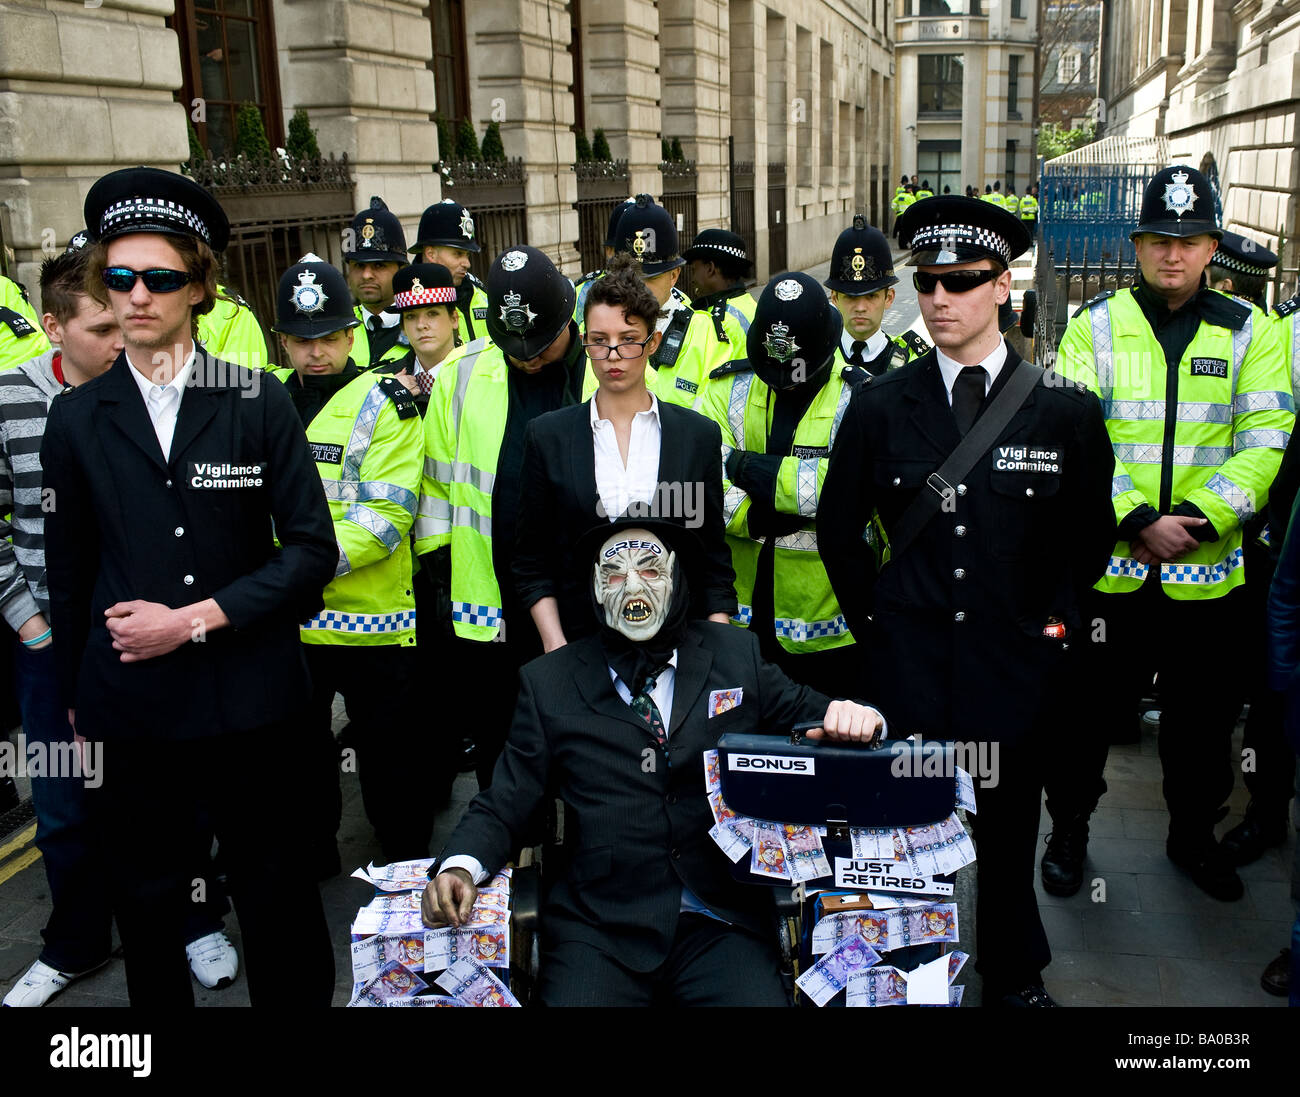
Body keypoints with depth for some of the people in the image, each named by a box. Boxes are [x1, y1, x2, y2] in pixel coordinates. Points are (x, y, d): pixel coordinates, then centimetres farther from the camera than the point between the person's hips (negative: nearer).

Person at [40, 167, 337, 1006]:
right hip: (135, 707, 2)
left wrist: (198, 618, -13)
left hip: (252, 697, -1)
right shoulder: (78, 418, 5)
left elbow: (312, 549, -5)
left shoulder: (257, 402, -1)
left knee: (277, 895, 11)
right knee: (147, 904, 12)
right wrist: (74, 695, 14)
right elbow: (69, 570, 12)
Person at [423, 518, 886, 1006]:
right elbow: (503, 806, 8)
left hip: (723, 925, 1)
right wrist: (460, 866, -12)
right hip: (597, 928, 0)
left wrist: (851, 717, -7)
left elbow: (807, 715, 17)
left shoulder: (735, 655, 10)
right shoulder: (547, 682, 8)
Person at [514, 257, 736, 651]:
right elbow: (531, 562, 4)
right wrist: (555, 649, -7)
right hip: (580, 642, 0)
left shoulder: (699, 435, 3)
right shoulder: (547, 436, 2)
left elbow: (715, 558, 5)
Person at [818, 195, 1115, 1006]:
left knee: (1010, 831, 14)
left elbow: (1091, 535, 9)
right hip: (909, 660, 0)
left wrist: (1053, 618, 5)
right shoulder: (880, 406, -2)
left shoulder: (1067, 411, -3)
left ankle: (1015, 975, 36)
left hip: (1016, 660, 0)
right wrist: (875, 619, 6)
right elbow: (838, 527, 8)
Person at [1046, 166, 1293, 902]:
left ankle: (1195, 834, 39)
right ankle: (1069, 831, 31)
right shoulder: (1093, 328, -1)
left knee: (1205, 718, 16)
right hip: (1109, 566, -2)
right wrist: (1139, 522, -20)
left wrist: (1194, 520, -18)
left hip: (1209, 572, 2)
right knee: (1088, 711, 10)